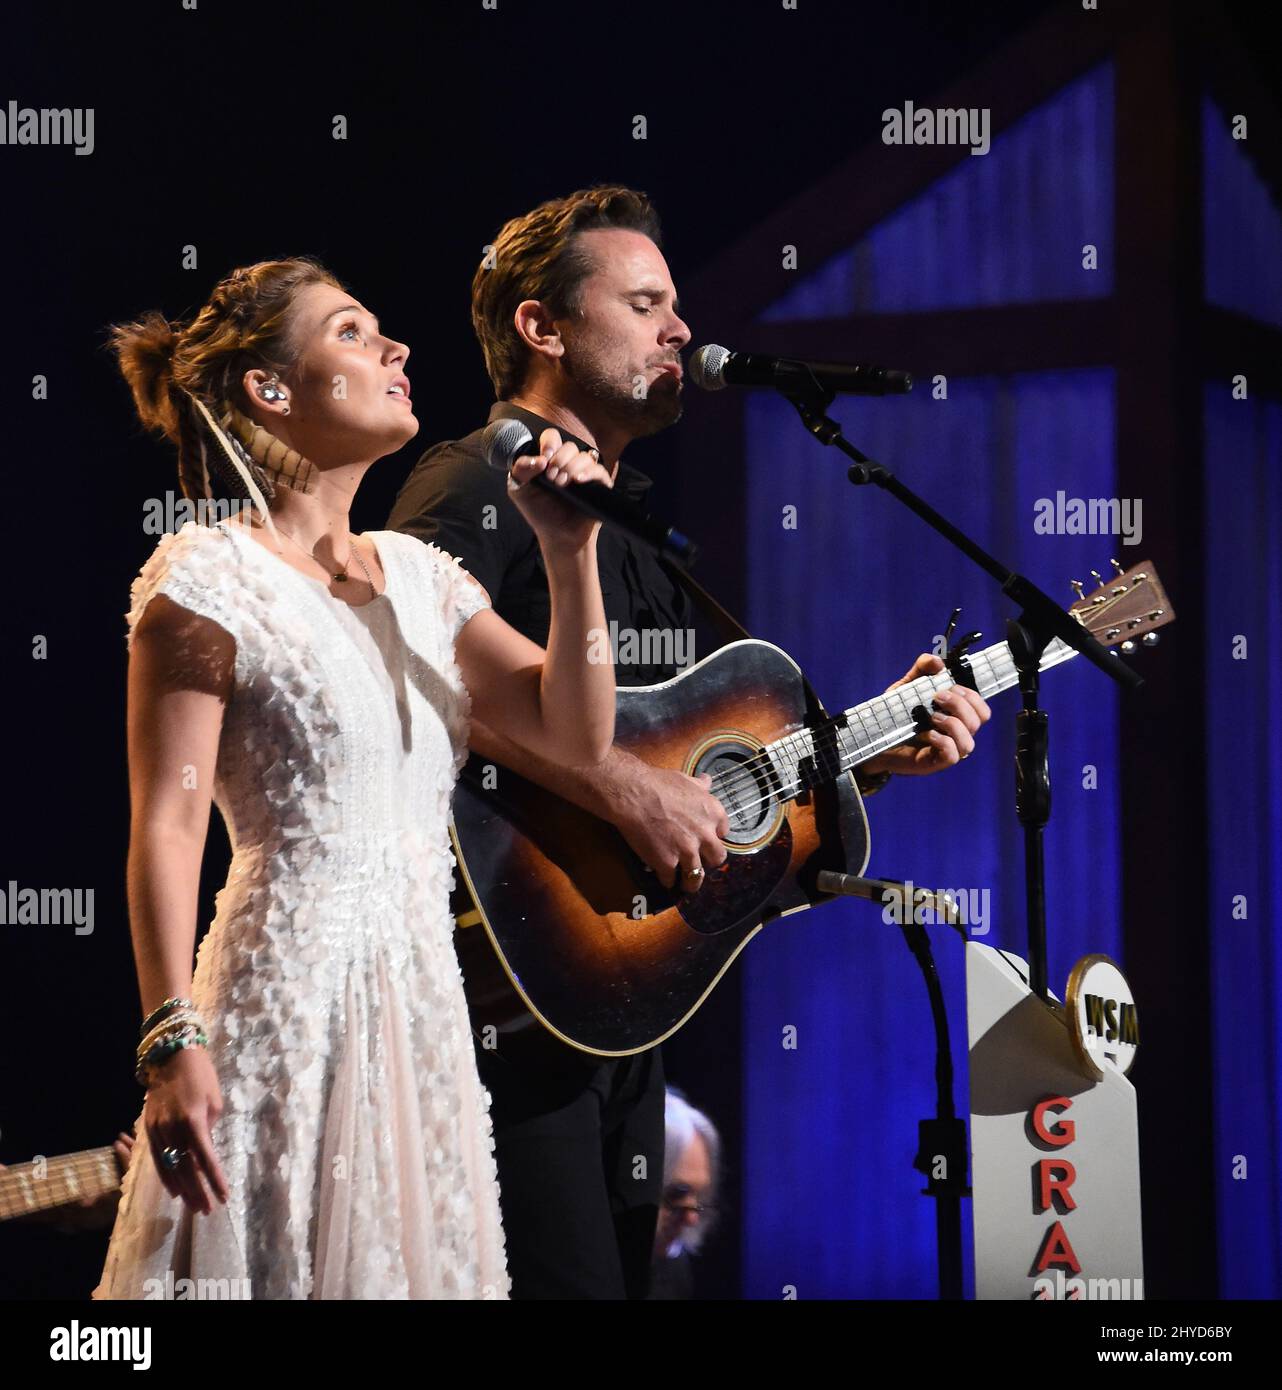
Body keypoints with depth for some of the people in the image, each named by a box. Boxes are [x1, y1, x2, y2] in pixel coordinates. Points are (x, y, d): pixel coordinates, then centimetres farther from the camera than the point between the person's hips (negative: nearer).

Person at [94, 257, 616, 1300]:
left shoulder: (418, 577, 14)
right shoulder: (210, 575, -7)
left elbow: (576, 733, 9)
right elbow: (166, 829, -12)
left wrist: (572, 555, -2)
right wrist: (172, 1042, -20)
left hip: (421, 1004, 7)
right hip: (288, 997, -7)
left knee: (414, 1266, 8)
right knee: (280, 1260, -5)